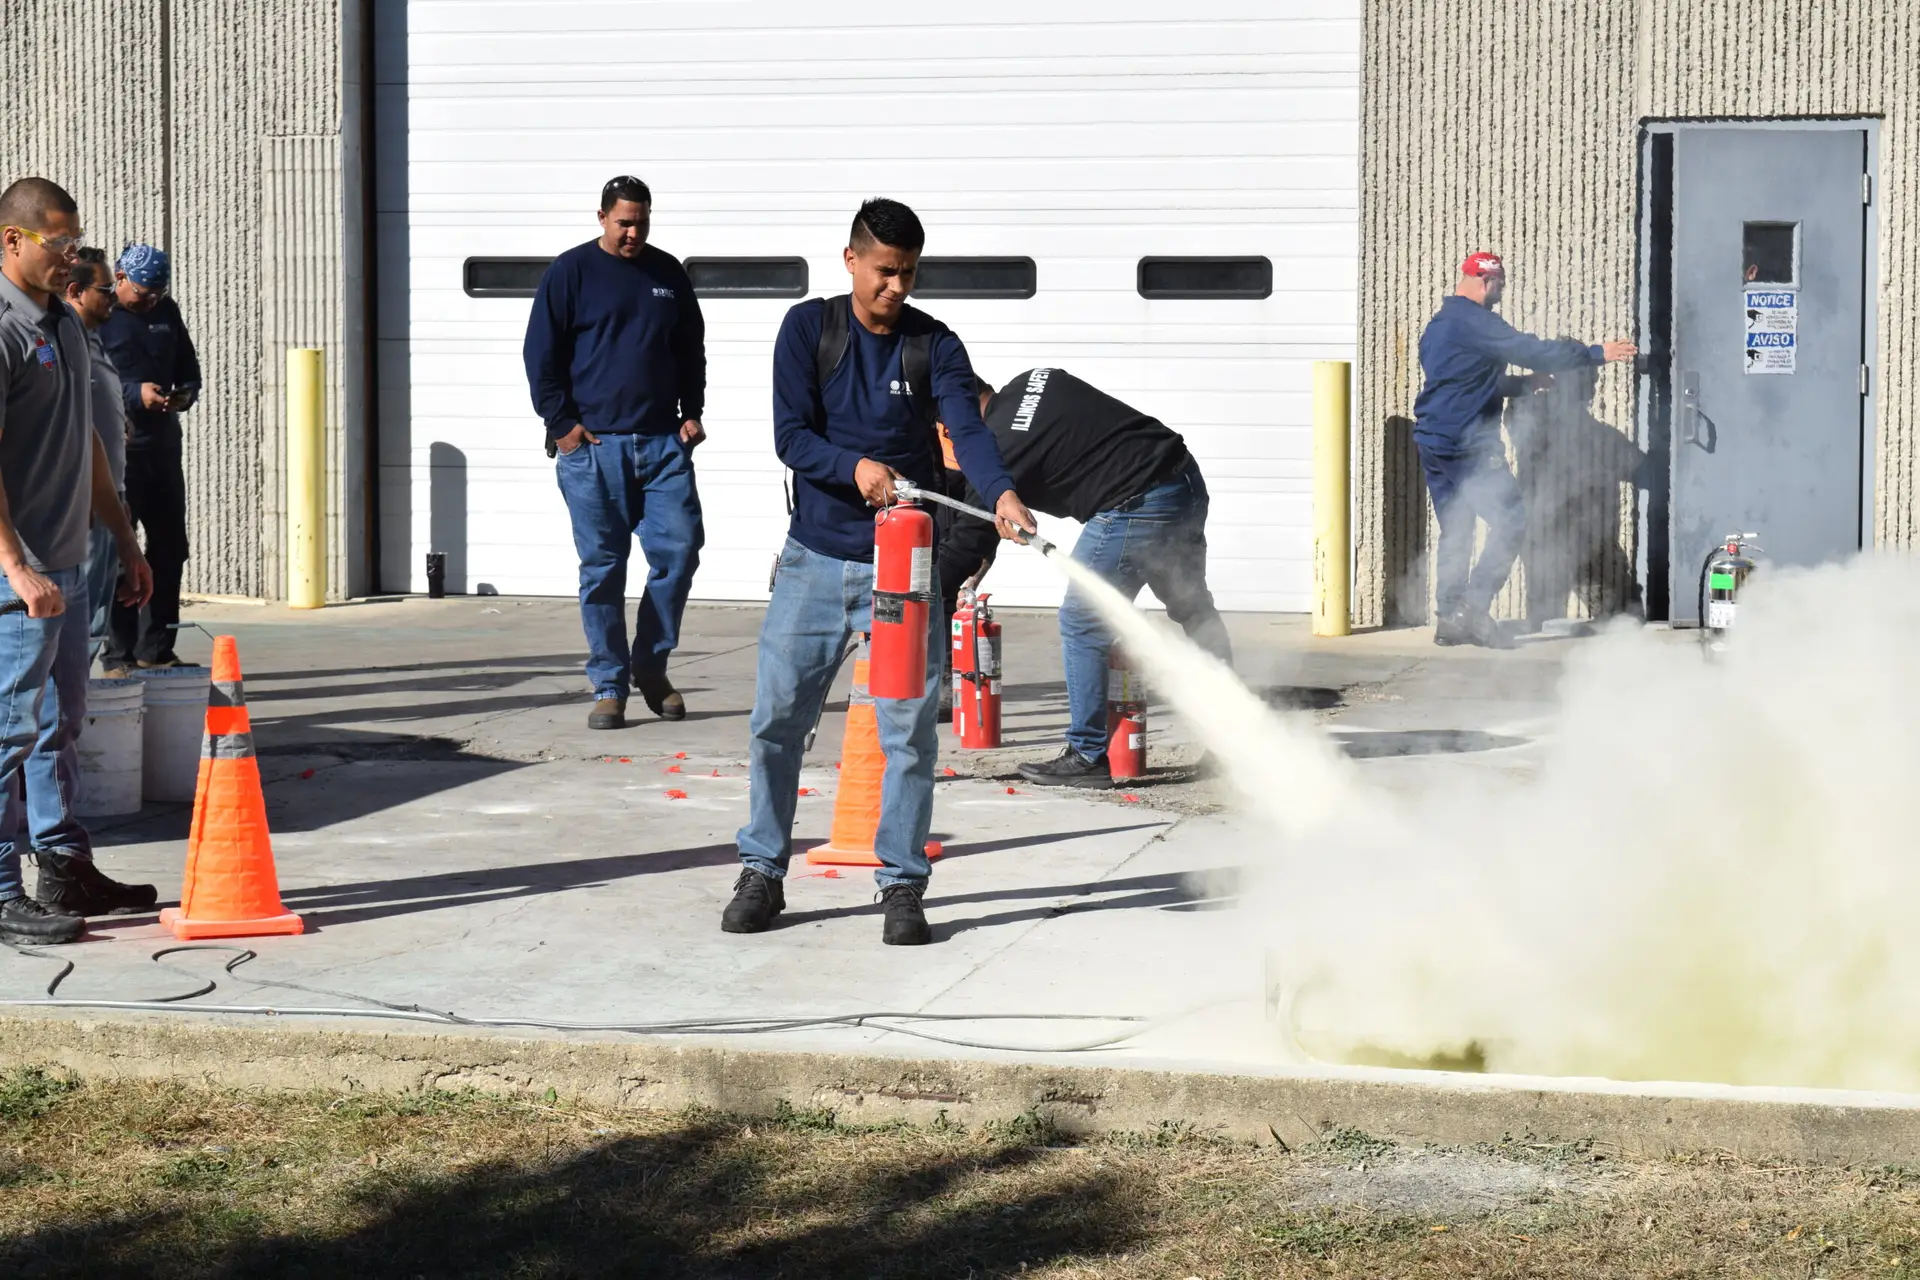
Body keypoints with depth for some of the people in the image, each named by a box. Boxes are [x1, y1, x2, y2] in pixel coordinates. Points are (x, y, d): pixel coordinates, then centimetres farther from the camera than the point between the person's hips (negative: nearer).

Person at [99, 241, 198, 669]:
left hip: (163, 445, 7)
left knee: (170, 547, 10)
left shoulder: (166, 312, 11)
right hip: (116, 448, -7)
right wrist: (135, 394, -25)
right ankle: (119, 654, 0)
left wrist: (187, 390, -1)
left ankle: (157, 650, 20)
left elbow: (187, 364, 20)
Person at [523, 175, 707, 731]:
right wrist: (562, 424, -5)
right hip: (592, 445, -3)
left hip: (663, 441, 3)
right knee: (602, 567, -2)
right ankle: (609, 686, 5)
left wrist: (692, 412, 11)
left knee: (679, 549, -4)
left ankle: (651, 664, 14)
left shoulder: (668, 273, 14)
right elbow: (541, 356, 2)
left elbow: (691, 350, 23)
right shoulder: (571, 272, 2)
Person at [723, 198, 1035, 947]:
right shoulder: (809, 328, 0)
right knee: (777, 717, 2)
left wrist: (1001, 493, -36)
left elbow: (968, 430, -16)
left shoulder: (934, 345, -1)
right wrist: (854, 467, -25)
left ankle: (902, 886, 7)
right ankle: (762, 872, 16)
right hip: (816, 556, 0)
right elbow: (791, 436, -6)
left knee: (909, 728, -2)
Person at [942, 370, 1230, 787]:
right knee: (1194, 610, 23)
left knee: (1081, 624, 1)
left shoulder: (1001, 444, -12)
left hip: (1137, 508, -10)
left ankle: (1087, 757, 6)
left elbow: (971, 537, -8)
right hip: (1187, 481, 10)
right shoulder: (1031, 383, 10)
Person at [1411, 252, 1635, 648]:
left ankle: (1451, 620, 11)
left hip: (1433, 444, 10)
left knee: (1455, 530, 12)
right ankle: (1472, 609, -13)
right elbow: (1531, 351, -15)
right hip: (1468, 446, -10)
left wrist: (1521, 384, 22)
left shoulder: (1439, 325, 19)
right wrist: (1595, 354, -9)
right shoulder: (1473, 322, -12)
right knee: (1510, 520, -7)